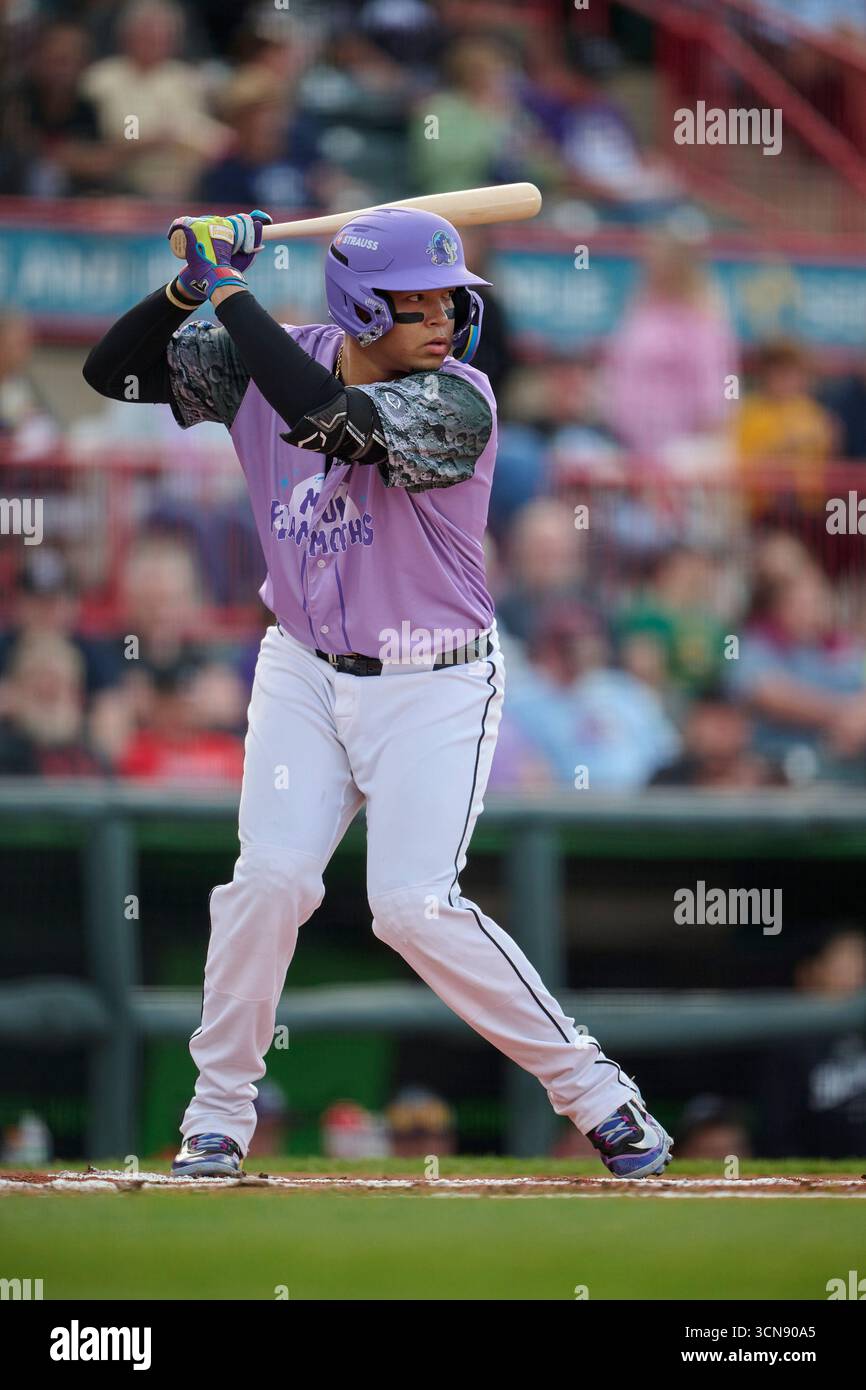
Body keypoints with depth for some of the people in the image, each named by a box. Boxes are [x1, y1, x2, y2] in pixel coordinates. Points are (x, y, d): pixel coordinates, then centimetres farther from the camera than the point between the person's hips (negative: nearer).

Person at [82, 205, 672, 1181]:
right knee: (270, 879, -12)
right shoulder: (279, 361, -3)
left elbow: (327, 417, -36)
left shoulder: (456, 401, -20)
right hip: (305, 672, 4)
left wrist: (230, 289, -29)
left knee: (414, 905, -16)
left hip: (433, 690, -4)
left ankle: (592, 1090, -1)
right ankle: (217, 1115, 4)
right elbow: (114, 370, 1)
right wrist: (193, 285, -16)